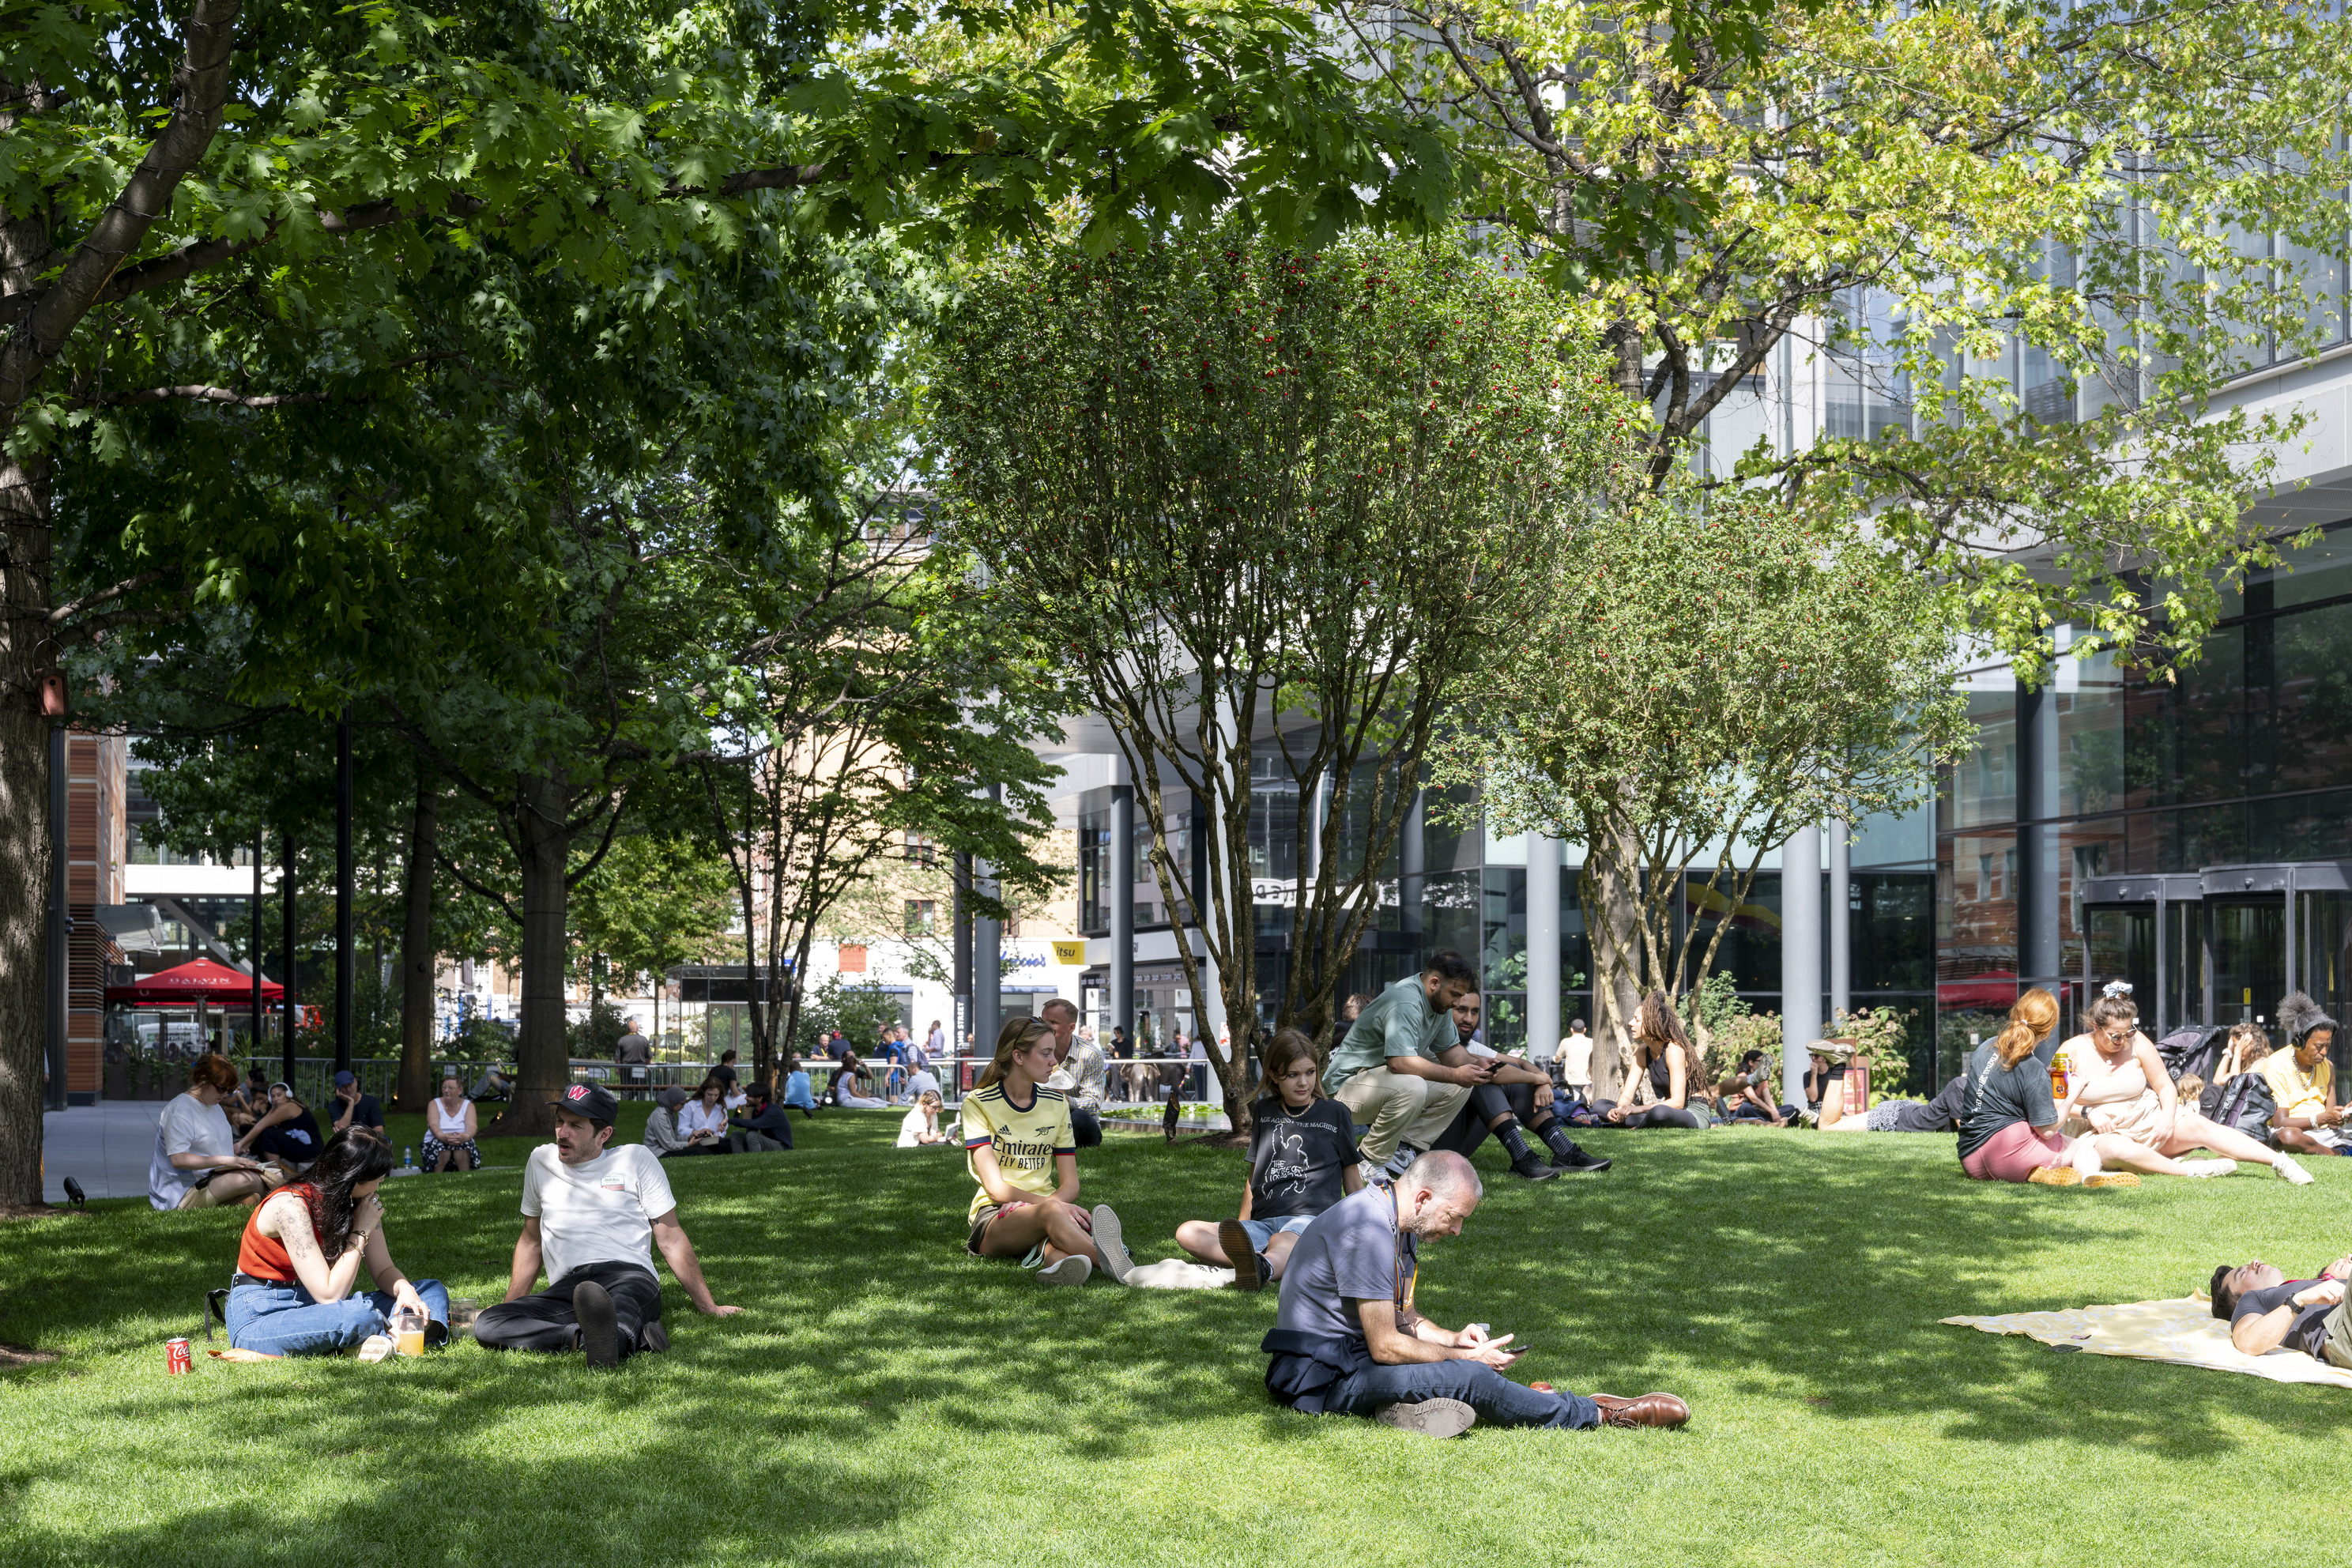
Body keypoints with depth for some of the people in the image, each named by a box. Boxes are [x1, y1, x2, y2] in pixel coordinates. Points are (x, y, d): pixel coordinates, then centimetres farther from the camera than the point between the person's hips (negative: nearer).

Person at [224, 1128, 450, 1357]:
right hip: (258, 1319, -8)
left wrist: (405, 1290, -17)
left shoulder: (357, 1202, 0)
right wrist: (361, 1232, -20)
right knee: (359, 1315, -39)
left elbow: (384, 1270, 6)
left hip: (313, 1306, 8)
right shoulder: (290, 1206, -24)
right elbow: (329, 1295, -27)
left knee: (432, 1291, -2)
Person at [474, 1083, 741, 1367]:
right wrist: (511, 1306, 28)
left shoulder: (635, 1160, 13)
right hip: (566, 1288, 3)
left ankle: (615, 1337, -76)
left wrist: (709, 1308, 11)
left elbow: (671, 1240, 14)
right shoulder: (540, 1162, 22)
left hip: (629, 1273, -3)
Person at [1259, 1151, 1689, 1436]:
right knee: (1470, 1376, -22)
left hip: (1351, 1356, 11)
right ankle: (1601, 1415, -11)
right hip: (1319, 1377, -11)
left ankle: (1413, 1406, -24)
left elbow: (1405, 1319, 20)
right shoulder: (1368, 1230, -22)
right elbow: (1386, 1346, -22)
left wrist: (1455, 1339, 1)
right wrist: (1468, 1356, -12)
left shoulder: (1403, 1227, 11)